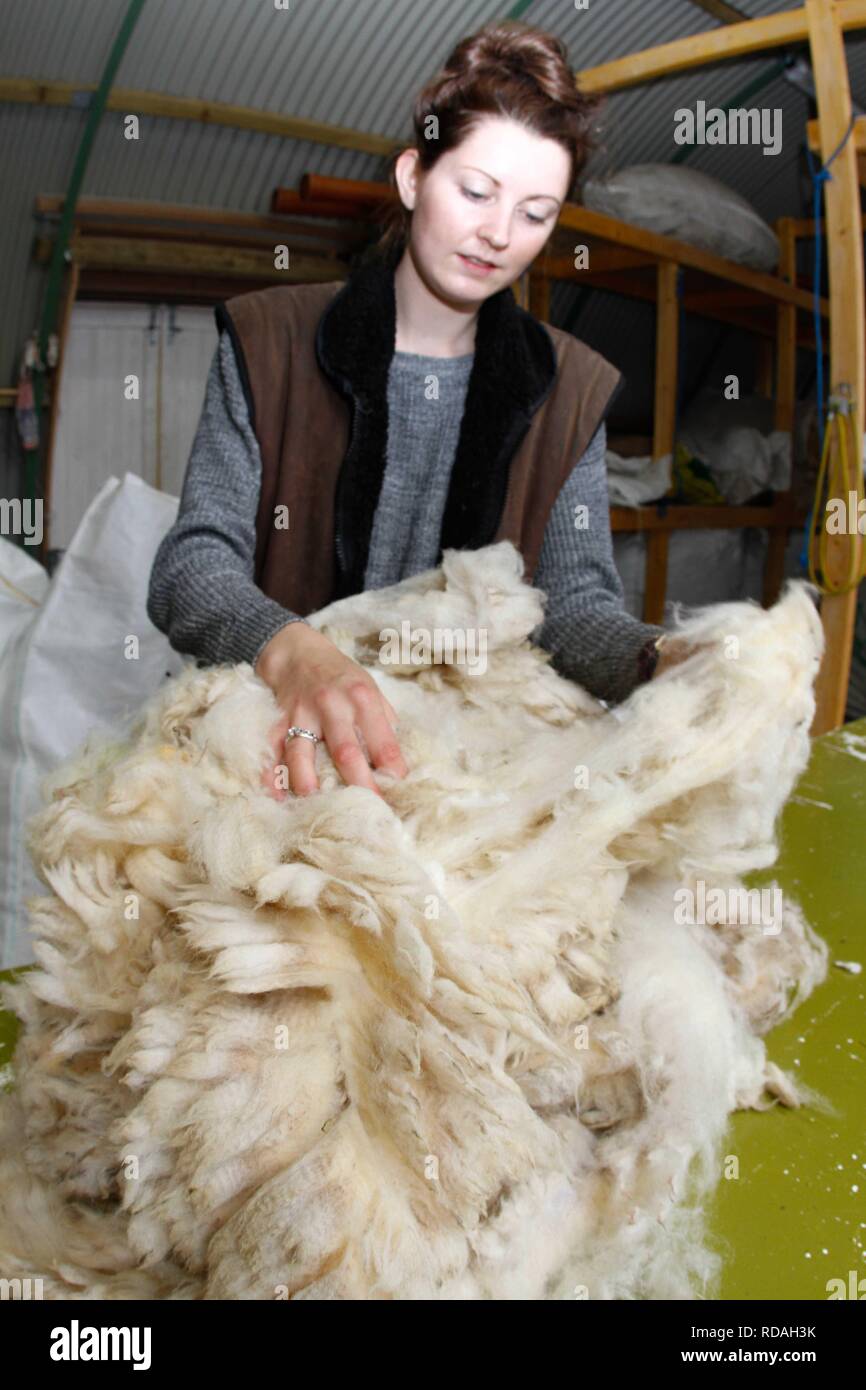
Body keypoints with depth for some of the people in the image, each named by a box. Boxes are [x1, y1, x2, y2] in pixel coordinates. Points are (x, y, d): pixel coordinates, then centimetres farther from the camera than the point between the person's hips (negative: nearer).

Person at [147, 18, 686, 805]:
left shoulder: (567, 388, 8)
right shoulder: (271, 341, 1)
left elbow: (576, 600, 0)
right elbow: (192, 565, -8)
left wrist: (663, 662, -24)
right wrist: (293, 652, -31)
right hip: (291, 739, -2)